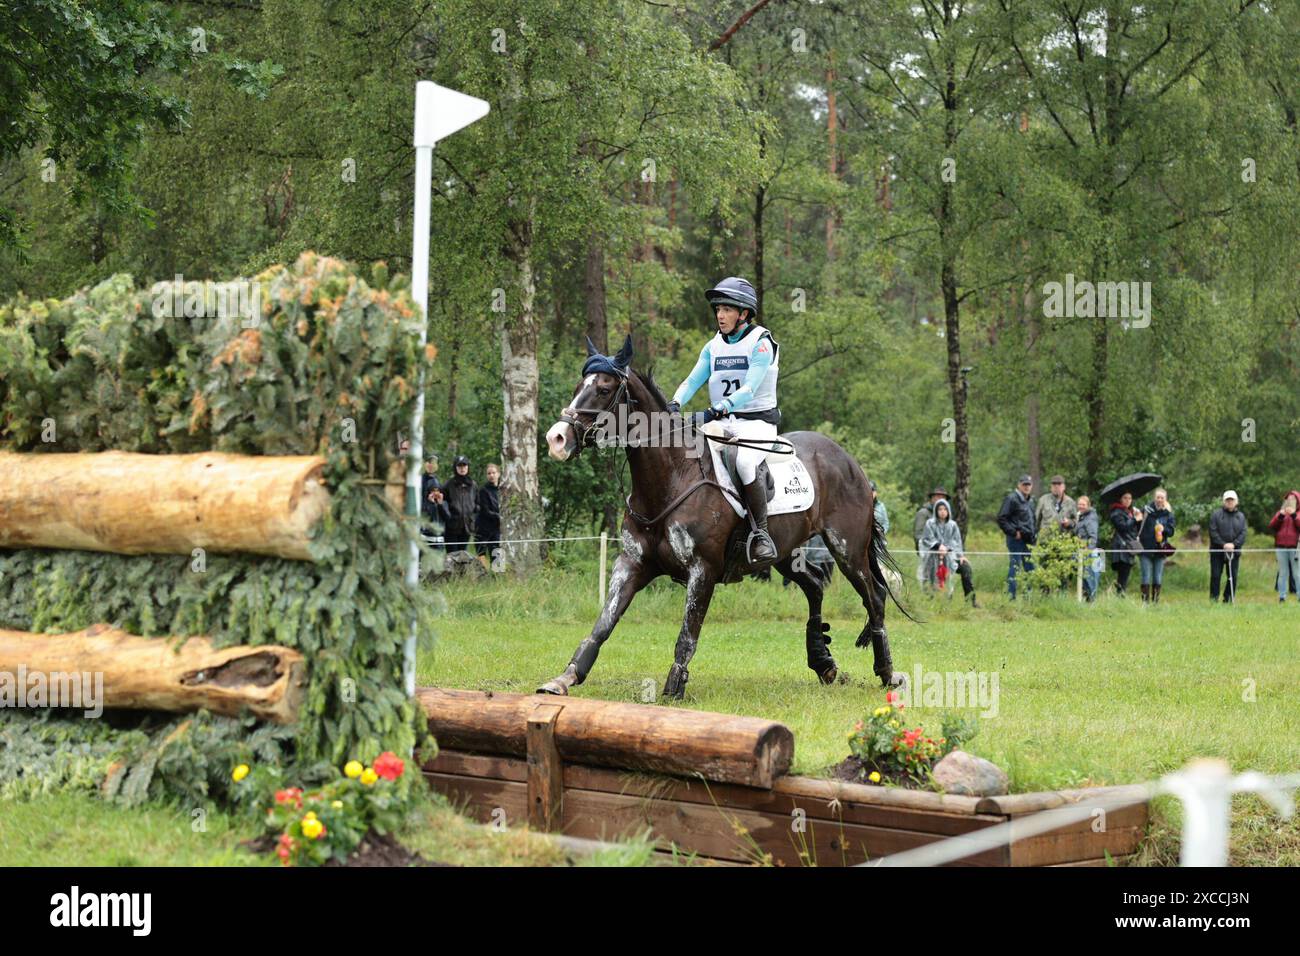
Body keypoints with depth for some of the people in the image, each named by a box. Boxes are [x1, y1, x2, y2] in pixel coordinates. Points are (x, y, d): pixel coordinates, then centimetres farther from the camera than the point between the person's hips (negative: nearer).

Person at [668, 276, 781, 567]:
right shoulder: (714, 346, 11)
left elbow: (748, 390, -21)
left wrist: (717, 410, -35)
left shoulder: (761, 343, -9)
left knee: (746, 463, -36)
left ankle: (760, 533, -23)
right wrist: (675, 403, -18)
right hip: (722, 422, 7)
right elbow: (693, 380, 3)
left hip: (757, 420, -7)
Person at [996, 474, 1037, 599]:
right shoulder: (1012, 499, -8)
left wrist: (1034, 535, 15)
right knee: (1015, 566, -7)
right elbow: (1001, 518, -14)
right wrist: (1013, 532, -15)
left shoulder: (1030, 501, 18)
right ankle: (1011, 595, -4)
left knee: (1030, 566, 9)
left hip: (1028, 540, 8)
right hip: (1016, 539, -8)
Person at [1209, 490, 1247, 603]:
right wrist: (1223, 544, -16)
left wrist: (1234, 544, -13)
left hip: (1234, 551, 2)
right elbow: (1213, 532, -7)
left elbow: (1243, 533, 2)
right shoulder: (1216, 514, 0)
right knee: (1216, 575, -3)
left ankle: (1229, 599, 11)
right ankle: (1214, 599, 3)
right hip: (1217, 551, -2)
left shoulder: (1241, 516, 8)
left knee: (1233, 576, 3)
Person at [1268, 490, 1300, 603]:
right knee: (1283, 573, 3)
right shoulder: (1281, 512, 18)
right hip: (1281, 547, 3)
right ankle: (1282, 597, 3)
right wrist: (1280, 516, -6)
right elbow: (1272, 526, 8)